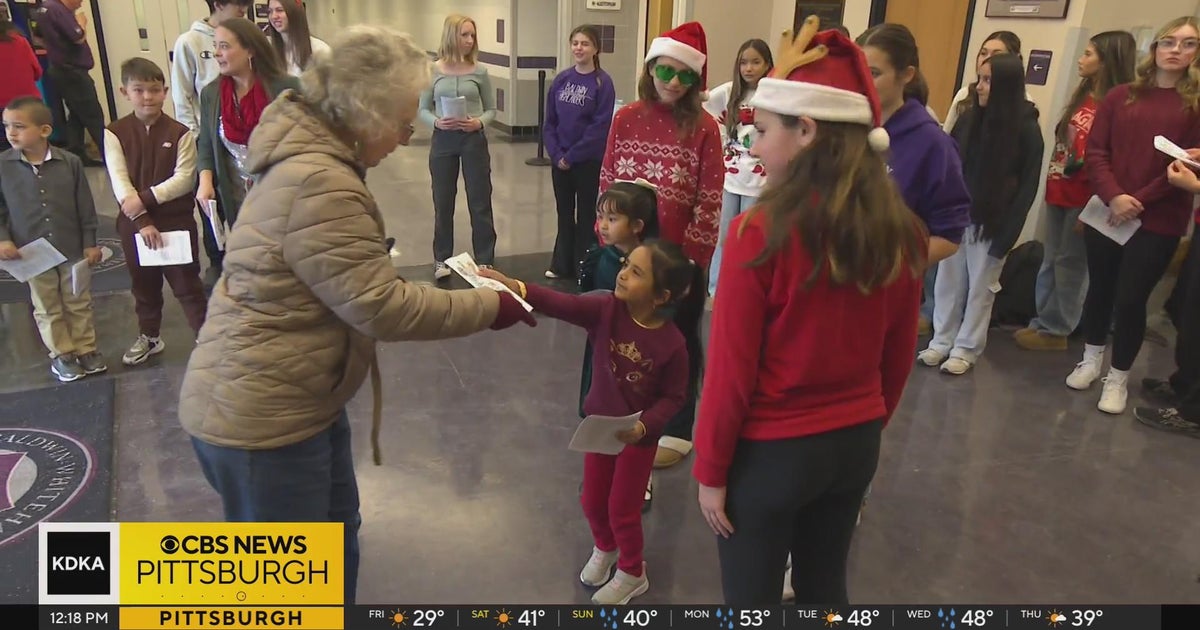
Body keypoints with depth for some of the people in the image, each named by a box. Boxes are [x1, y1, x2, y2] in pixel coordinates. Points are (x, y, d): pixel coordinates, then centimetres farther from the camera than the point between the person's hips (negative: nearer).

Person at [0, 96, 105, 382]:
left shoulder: (70, 162, -8)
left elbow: (85, 207, -2)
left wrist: (90, 243, -1)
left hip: (72, 250, 0)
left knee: (79, 304, 14)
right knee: (48, 308, 13)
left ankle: (85, 349, 28)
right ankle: (61, 354, 26)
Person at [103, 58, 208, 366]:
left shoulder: (180, 132, -5)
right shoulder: (115, 133, -2)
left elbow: (184, 178, -12)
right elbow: (119, 183, -9)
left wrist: (146, 198, -22)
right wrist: (142, 222, -18)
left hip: (177, 220, -3)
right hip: (134, 222, 3)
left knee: (187, 284, 2)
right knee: (143, 285, 18)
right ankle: (149, 337, 36)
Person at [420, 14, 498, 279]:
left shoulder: (479, 71, -1)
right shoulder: (433, 71, 0)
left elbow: (491, 108, 5)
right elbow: (423, 109, 4)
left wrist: (480, 122, -14)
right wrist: (436, 122, -16)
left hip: (474, 140, -1)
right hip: (443, 140, 1)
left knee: (480, 202, 3)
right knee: (443, 202, 10)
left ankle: (485, 260, 14)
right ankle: (442, 259, 23)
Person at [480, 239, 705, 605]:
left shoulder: (672, 342, -25)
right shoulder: (605, 309, -18)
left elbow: (674, 396, -15)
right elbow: (564, 305, -32)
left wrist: (644, 426, -28)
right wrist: (516, 288, -45)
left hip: (638, 435, -4)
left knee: (622, 509, 11)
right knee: (592, 501, 20)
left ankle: (632, 574, 39)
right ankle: (604, 549, 52)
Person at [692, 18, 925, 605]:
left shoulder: (761, 233, -23)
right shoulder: (901, 232, -6)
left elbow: (731, 371, -17)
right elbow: (898, 357, 5)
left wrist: (711, 470, -5)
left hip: (771, 451, -5)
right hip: (856, 443, 6)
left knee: (752, 599, 16)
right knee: (824, 584, 25)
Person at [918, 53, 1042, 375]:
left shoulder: (1026, 129, -7)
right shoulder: (968, 119, 3)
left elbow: (1028, 186, -7)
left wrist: (1008, 232, -12)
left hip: (992, 223, -4)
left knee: (980, 287, 6)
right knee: (948, 281, 9)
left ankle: (966, 349, 16)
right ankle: (942, 341, 21)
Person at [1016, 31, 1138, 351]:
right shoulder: (1083, 96, 11)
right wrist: (1052, 182, 13)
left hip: (1083, 198, -8)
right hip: (1058, 191, 8)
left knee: (1070, 263, 3)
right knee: (1051, 261, 13)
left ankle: (1057, 330, 13)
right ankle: (1043, 322, 23)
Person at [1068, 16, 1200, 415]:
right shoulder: (1121, 96, 6)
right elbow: (1095, 151, 0)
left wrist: (1139, 201, -14)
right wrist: (1113, 196, -14)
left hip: (1158, 221, -2)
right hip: (1106, 212, 2)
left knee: (1131, 299, -1)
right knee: (1100, 288, 12)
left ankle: (1118, 379, 16)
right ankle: (1091, 360, 33)